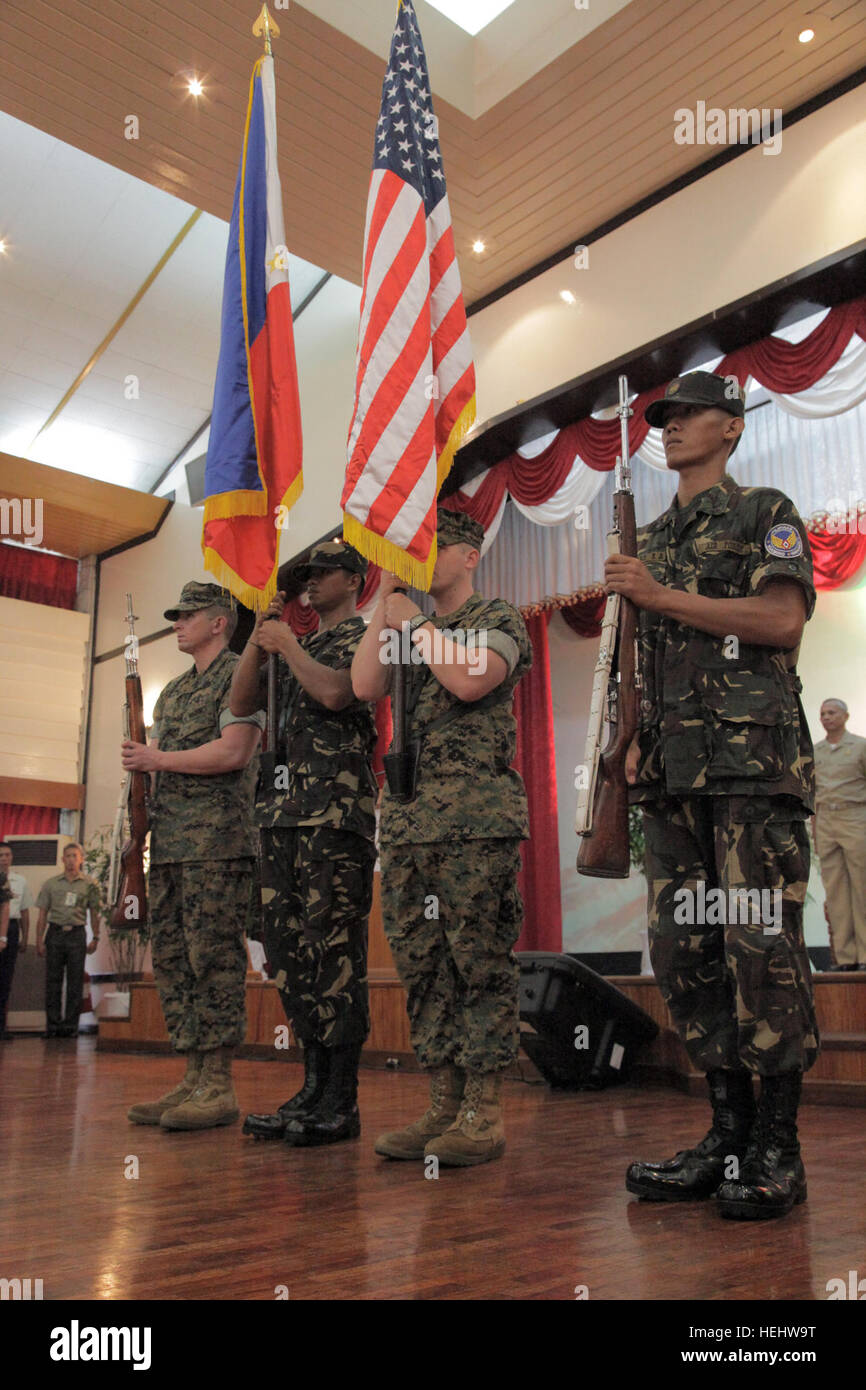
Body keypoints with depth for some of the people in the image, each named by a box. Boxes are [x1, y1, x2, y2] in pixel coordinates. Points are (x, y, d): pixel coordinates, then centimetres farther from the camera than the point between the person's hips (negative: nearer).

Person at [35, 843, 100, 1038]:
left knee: (75, 983, -1)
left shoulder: (89, 885, 6)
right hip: (55, 933, 1)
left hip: (77, 934, -1)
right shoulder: (50, 883, 8)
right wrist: (39, 941, 2)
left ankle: (70, 1026, 4)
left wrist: (95, 938, 4)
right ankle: (52, 1025, 7)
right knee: (52, 981, 1)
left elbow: (94, 913, 10)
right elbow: (42, 914, 8)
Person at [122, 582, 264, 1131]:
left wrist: (158, 759, -9)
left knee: (213, 956, -9)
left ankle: (219, 1085, -3)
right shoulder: (173, 690, 24)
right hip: (169, 841, 9)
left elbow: (234, 751, -15)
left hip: (217, 838, -9)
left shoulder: (240, 674, -2)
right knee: (171, 957, 7)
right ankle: (193, 1079, 14)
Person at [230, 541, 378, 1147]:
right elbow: (240, 702, 20)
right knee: (290, 953, 6)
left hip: (336, 811, -8)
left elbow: (335, 692, -15)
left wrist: (289, 644, -1)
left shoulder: (365, 635, 4)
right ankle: (314, 1088, 15)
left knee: (335, 952, -9)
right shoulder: (298, 643, 26)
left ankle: (341, 1102, -3)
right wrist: (261, 636, 10)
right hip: (283, 810, 8)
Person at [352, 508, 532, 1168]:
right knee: (423, 964, 7)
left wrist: (416, 621, -3)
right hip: (407, 814, 7)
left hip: (478, 815, -6)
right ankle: (445, 1104, 16)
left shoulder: (499, 619, 5)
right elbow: (365, 686, 6)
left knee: (480, 960, -5)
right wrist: (386, 602, 6)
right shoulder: (409, 626, 23)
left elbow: (468, 681, -15)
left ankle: (485, 1111, 3)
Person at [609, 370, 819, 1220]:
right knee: (682, 948, 3)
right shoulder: (652, 541, 24)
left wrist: (663, 596, -10)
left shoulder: (766, 513, 7)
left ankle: (776, 1152, 2)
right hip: (674, 769, 6)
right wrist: (638, 738, 9)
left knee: (760, 943, -8)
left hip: (754, 757, -6)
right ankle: (727, 1135, 13)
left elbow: (784, 618, -10)